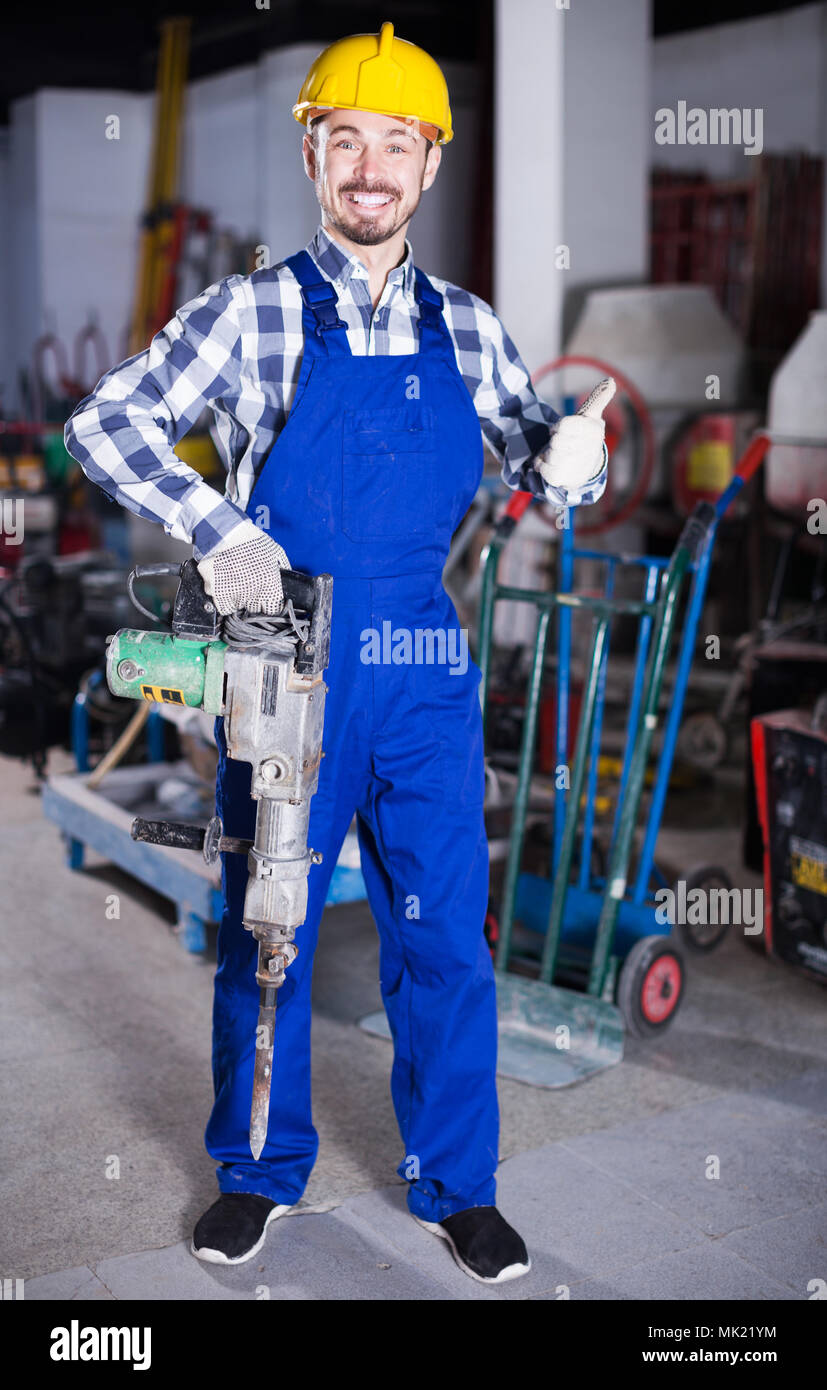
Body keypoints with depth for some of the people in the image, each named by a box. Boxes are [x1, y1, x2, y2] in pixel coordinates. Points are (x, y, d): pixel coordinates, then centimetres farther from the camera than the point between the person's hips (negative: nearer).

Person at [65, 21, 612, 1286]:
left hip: (426, 675, 2)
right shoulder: (252, 313, -2)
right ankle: (262, 1172, 31)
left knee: (445, 939, 8)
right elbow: (104, 424, -4)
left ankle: (455, 1186, 26)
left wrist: (573, 455, -14)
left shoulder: (466, 327, 7)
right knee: (266, 933, 11)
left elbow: (542, 470, 10)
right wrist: (216, 527, -17)